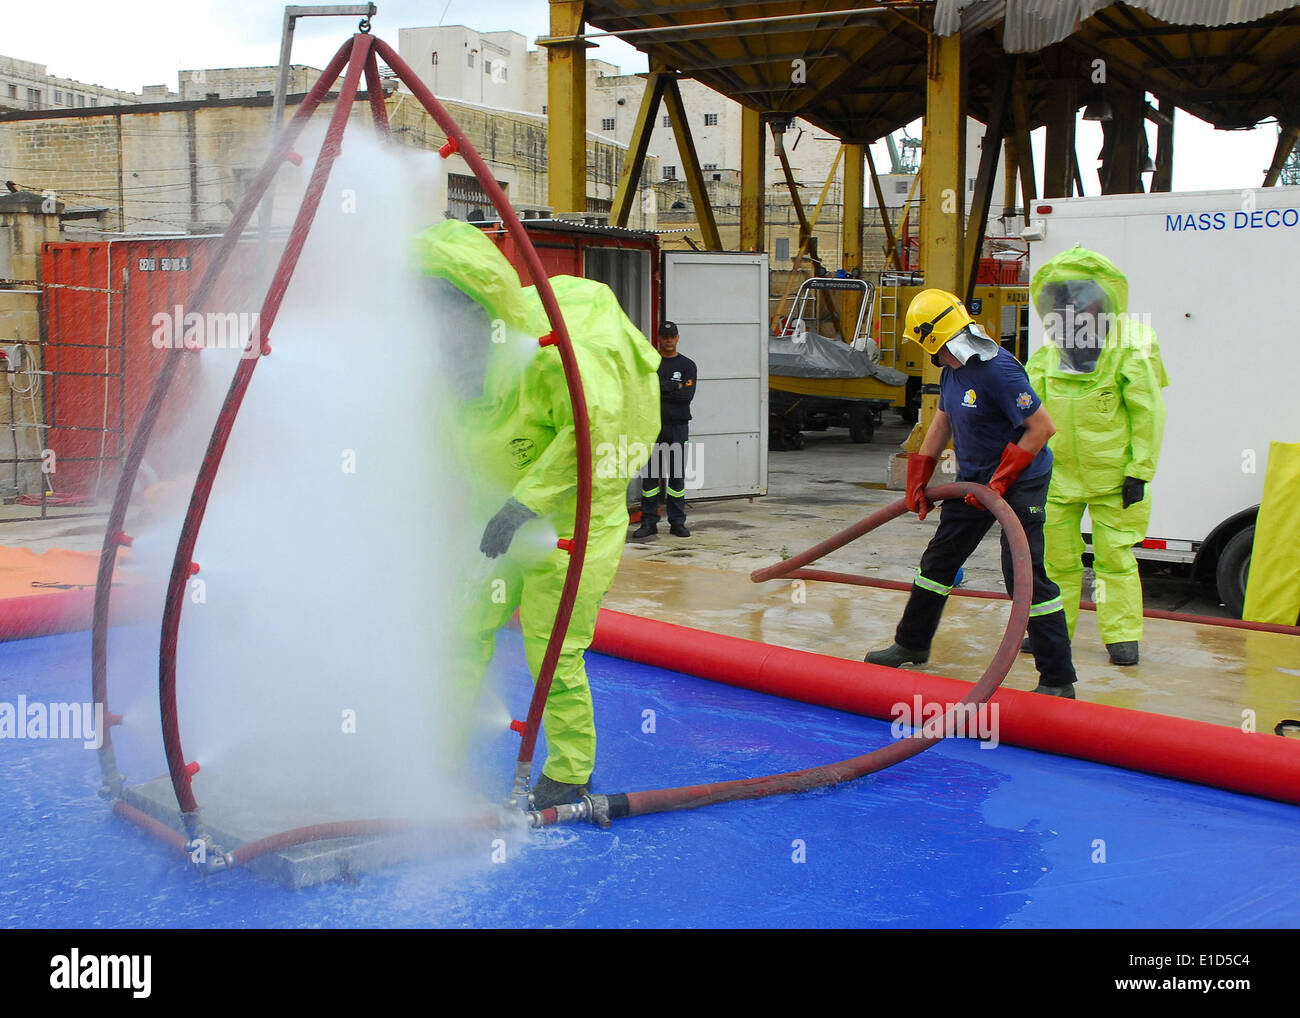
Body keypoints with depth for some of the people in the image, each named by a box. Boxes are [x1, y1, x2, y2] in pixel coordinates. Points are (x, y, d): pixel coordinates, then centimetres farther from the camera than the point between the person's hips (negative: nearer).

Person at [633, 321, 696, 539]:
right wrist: (674, 387, -9)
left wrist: (661, 387, -7)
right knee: (650, 474, -1)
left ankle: (677, 522, 7)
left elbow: (687, 396, -5)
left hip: (678, 425, 0)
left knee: (677, 475, 1)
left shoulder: (687, 365, 8)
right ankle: (649, 522, 4)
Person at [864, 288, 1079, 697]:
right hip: (973, 478, 9)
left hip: (1020, 481, -9)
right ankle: (912, 644, 36)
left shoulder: (998, 370, -26)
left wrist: (1001, 481, -22)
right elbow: (942, 423, 17)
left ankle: (1058, 680, -5)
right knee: (939, 559, 18)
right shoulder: (952, 370, 3)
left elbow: (1043, 427, -25)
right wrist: (918, 479, 19)